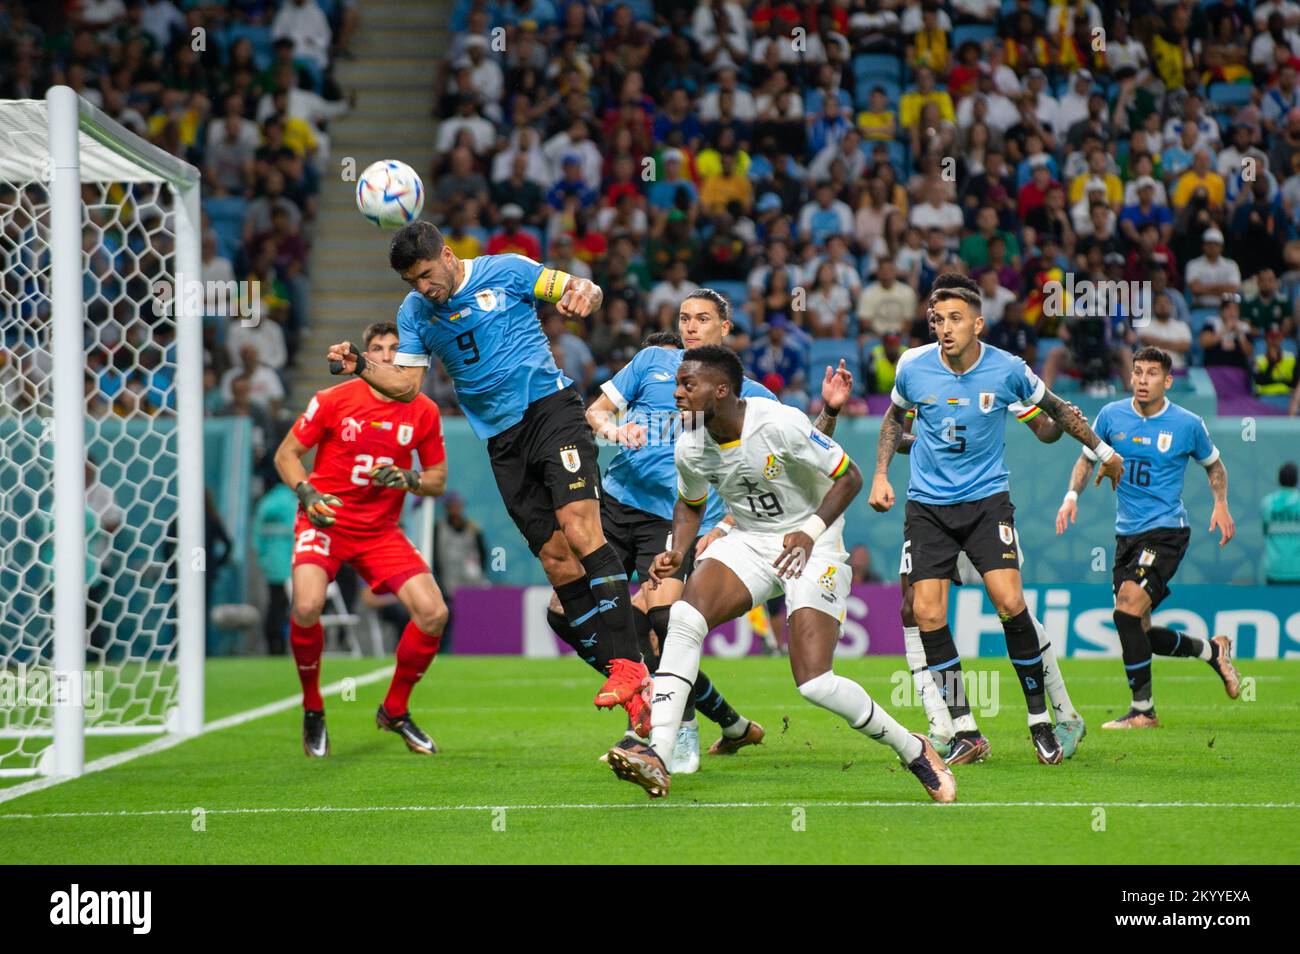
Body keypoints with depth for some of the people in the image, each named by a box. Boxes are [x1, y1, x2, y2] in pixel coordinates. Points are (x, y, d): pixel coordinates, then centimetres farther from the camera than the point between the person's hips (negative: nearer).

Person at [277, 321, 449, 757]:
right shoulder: (333, 400, -7)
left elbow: (438, 479, 9)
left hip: (381, 531, 3)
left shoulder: (423, 412, 1)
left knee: (434, 613, -12)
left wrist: (408, 479, -14)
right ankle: (312, 711, -3)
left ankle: (395, 711, 13)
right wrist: (307, 492, -17)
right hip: (326, 521, -3)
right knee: (307, 607, -29)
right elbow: (286, 454, 1)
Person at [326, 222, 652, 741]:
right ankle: (630, 687, -2)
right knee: (555, 559, -3)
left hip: (550, 407, -5)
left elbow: (584, 291, 0)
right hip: (502, 440, 5)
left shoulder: (506, 271, -2)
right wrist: (360, 367, -8)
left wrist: (583, 293, -24)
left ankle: (628, 665, -26)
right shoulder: (414, 312, 9)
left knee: (579, 529, -23)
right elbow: (405, 385, 10)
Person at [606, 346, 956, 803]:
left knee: (814, 684, -17)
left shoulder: (781, 425, -23)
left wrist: (811, 532, -25)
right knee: (685, 615, -23)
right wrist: (677, 552, -3)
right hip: (748, 543, 5)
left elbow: (849, 477, -13)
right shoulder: (690, 448, -6)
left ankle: (914, 750, 7)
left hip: (813, 547, -5)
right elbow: (690, 504, 16)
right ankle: (657, 758, -25)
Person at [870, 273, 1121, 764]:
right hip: (927, 505, 2)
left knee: (1009, 601, -18)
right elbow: (894, 418, 16)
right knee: (927, 612, -10)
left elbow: (1056, 409, 10)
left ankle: (1040, 719, -2)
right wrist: (880, 474, 8)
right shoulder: (914, 369, -6)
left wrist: (1103, 451, 19)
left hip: (987, 500, -1)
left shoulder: (1008, 370, -9)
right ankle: (964, 730, 0)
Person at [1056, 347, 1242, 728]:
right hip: (1127, 535, 5)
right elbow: (1088, 458, 17)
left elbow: (1213, 464, 14)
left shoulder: (1187, 425, -4)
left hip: (1166, 532, -5)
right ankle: (1213, 650, 32)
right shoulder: (1111, 415, 3)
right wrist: (1072, 495, 1)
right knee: (1138, 633, 5)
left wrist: (1221, 504, -2)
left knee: (1128, 608, -23)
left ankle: (1143, 709, -13)